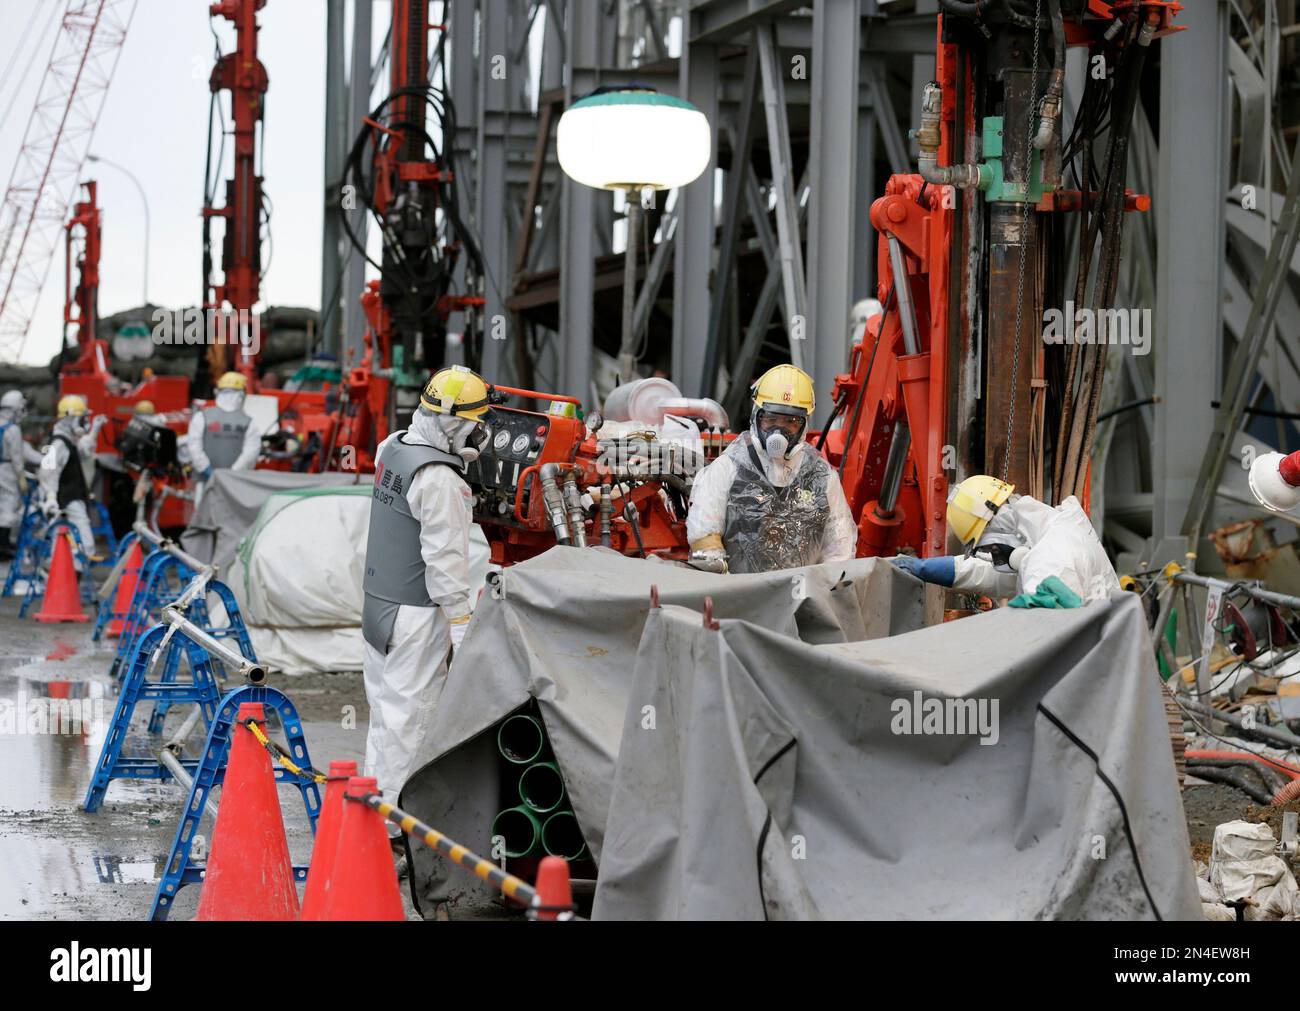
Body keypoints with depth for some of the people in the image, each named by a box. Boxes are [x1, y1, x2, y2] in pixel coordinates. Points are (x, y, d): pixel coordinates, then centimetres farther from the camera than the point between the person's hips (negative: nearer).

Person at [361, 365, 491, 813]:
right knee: (408, 713, -3)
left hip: (377, 604, 9)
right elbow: (445, 559, -21)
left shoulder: (392, 448, 6)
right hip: (415, 613, -9)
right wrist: (461, 624, -17)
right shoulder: (440, 479, -21)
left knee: (384, 704, 16)